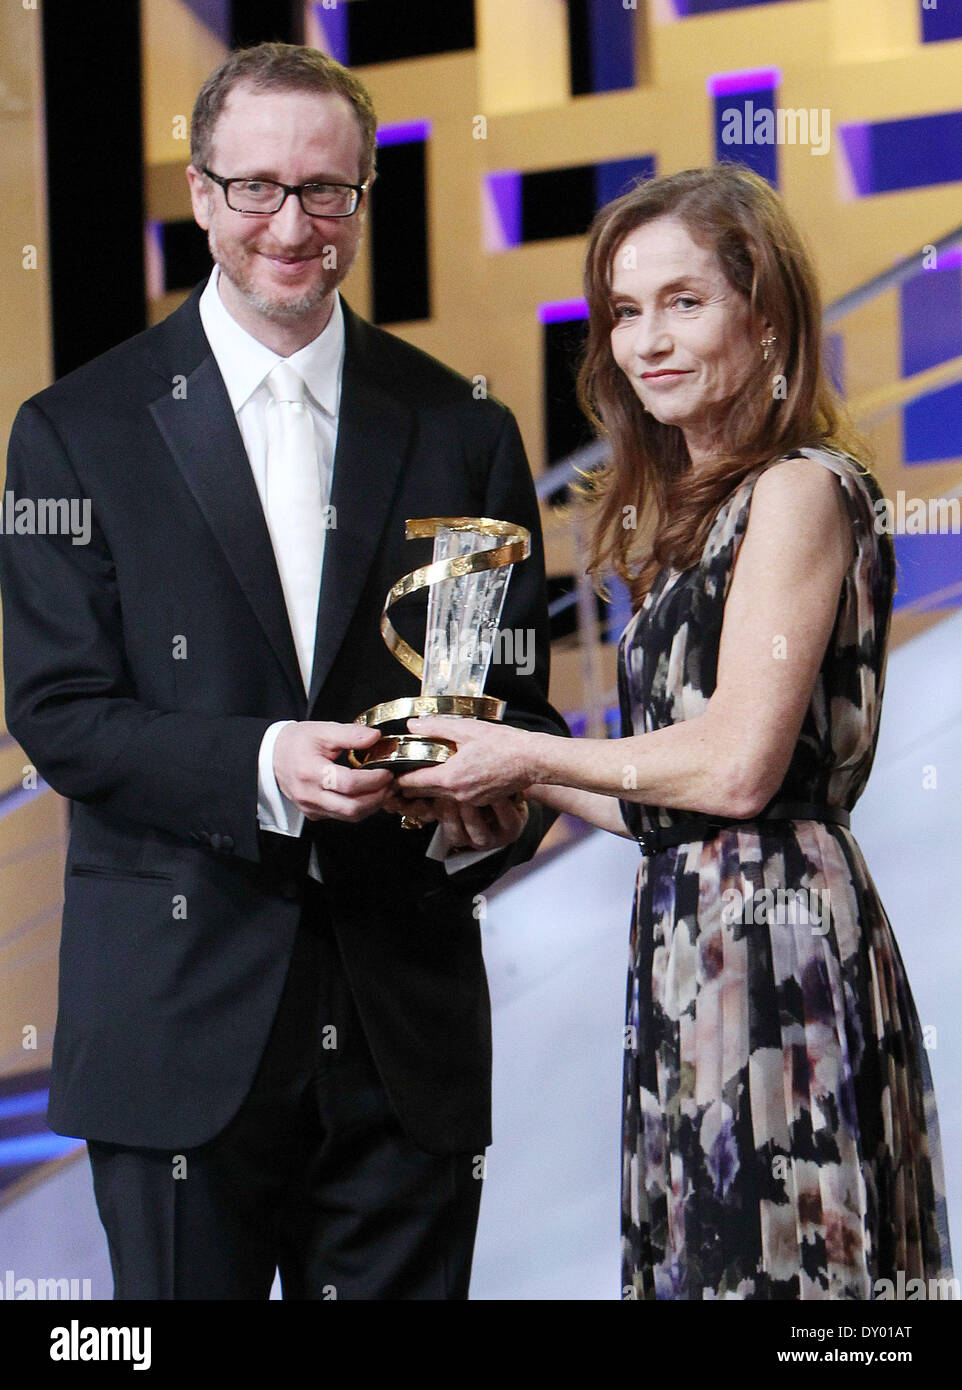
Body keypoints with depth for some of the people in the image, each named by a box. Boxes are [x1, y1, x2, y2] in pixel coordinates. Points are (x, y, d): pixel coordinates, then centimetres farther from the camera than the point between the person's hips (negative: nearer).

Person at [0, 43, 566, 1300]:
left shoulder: (463, 431, 8)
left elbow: (516, 692, 9)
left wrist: (497, 808, -14)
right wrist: (257, 766, -20)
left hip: (407, 1028, 2)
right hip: (180, 1022, -2)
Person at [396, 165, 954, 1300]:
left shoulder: (799, 488, -9)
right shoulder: (699, 509, 18)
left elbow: (738, 766, -15)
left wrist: (528, 759, -5)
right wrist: (516, 787, 11)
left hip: (770, 940, -9)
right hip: (693, 946, 9)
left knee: (764, 1260, -6)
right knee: (706, 1256, 8)